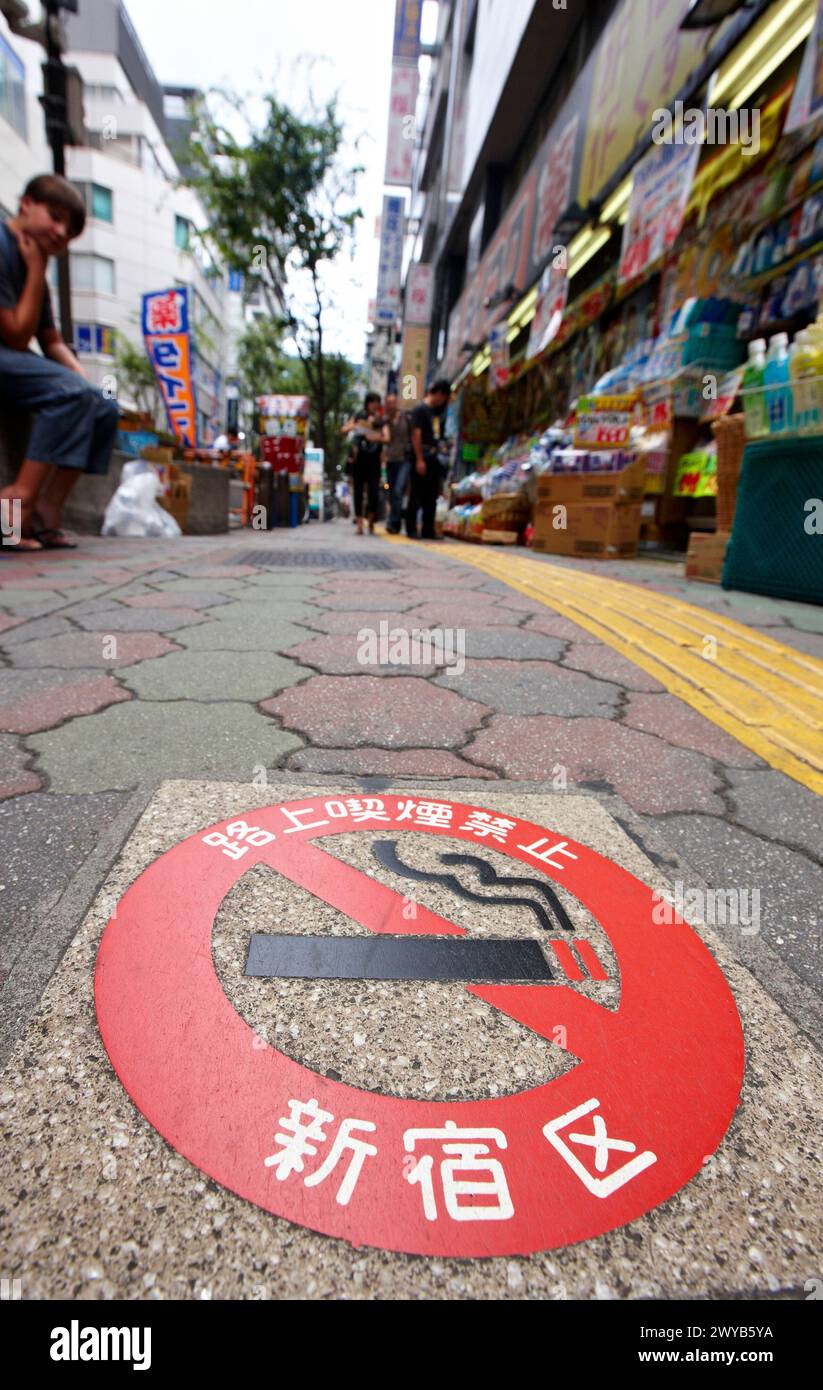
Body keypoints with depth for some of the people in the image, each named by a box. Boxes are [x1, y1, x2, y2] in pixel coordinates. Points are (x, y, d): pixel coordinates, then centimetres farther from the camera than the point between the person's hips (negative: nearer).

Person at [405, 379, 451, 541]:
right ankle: (411, 529, 1)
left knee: (431, 497, 8)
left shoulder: (436, 412, 19)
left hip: (433, 459, 8)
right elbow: (416, 435, -13)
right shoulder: (420, 410, -6)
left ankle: (428, 530, 12)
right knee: (417, 496, -5)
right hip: (421, 459, -8)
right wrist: (419, 459, -18)